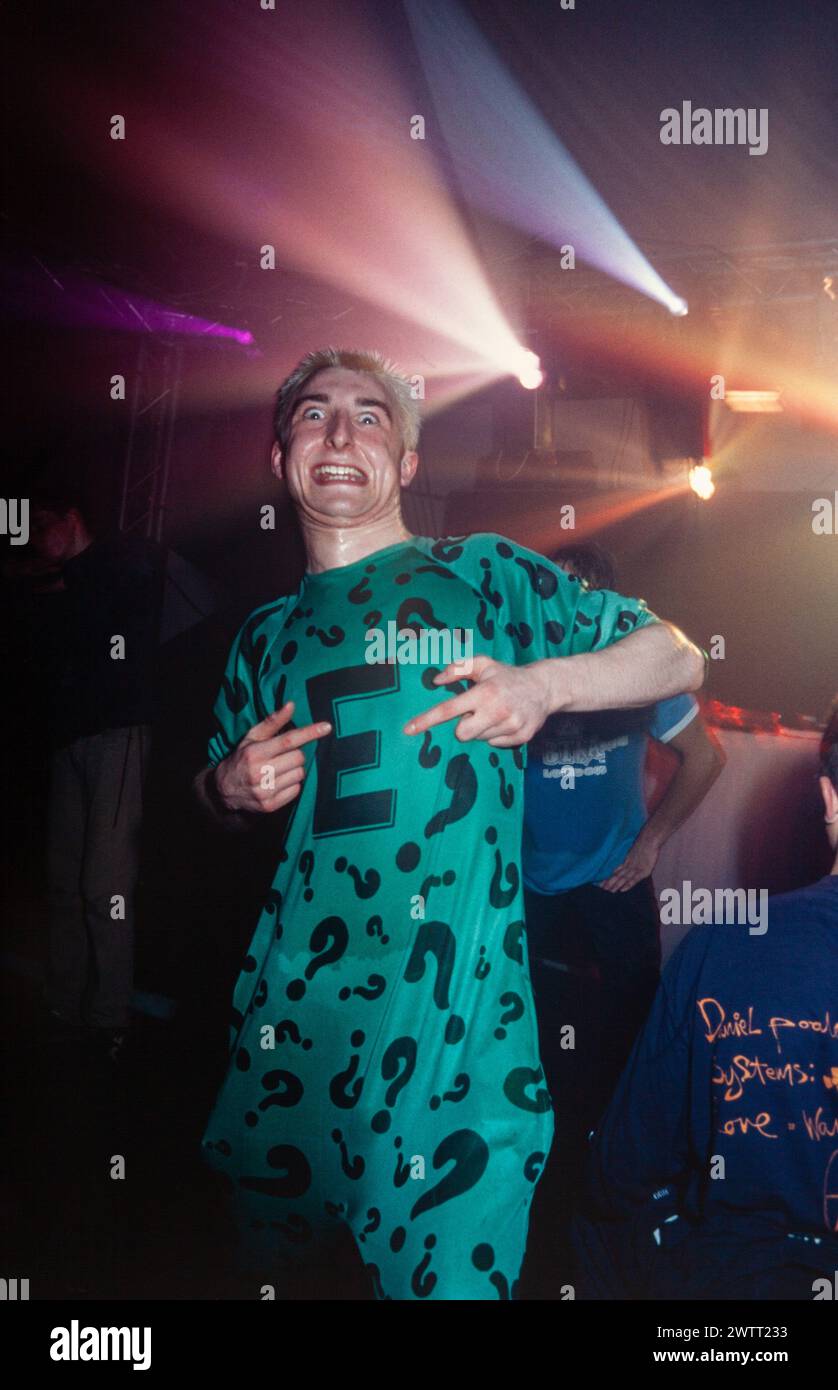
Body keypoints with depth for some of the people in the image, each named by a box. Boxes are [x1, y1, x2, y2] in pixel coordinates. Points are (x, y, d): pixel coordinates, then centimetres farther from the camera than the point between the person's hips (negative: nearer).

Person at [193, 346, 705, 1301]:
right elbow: (221, 803, 26)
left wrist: (544, 684, -13)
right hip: (293, 999, 4)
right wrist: (230, 786, 2)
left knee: (446, 1269, 1)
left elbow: (677, 657, 4)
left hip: (454, 1001, -4)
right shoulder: (267, 636, 14)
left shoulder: (483, 574, 3)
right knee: (263, 1260, 18)